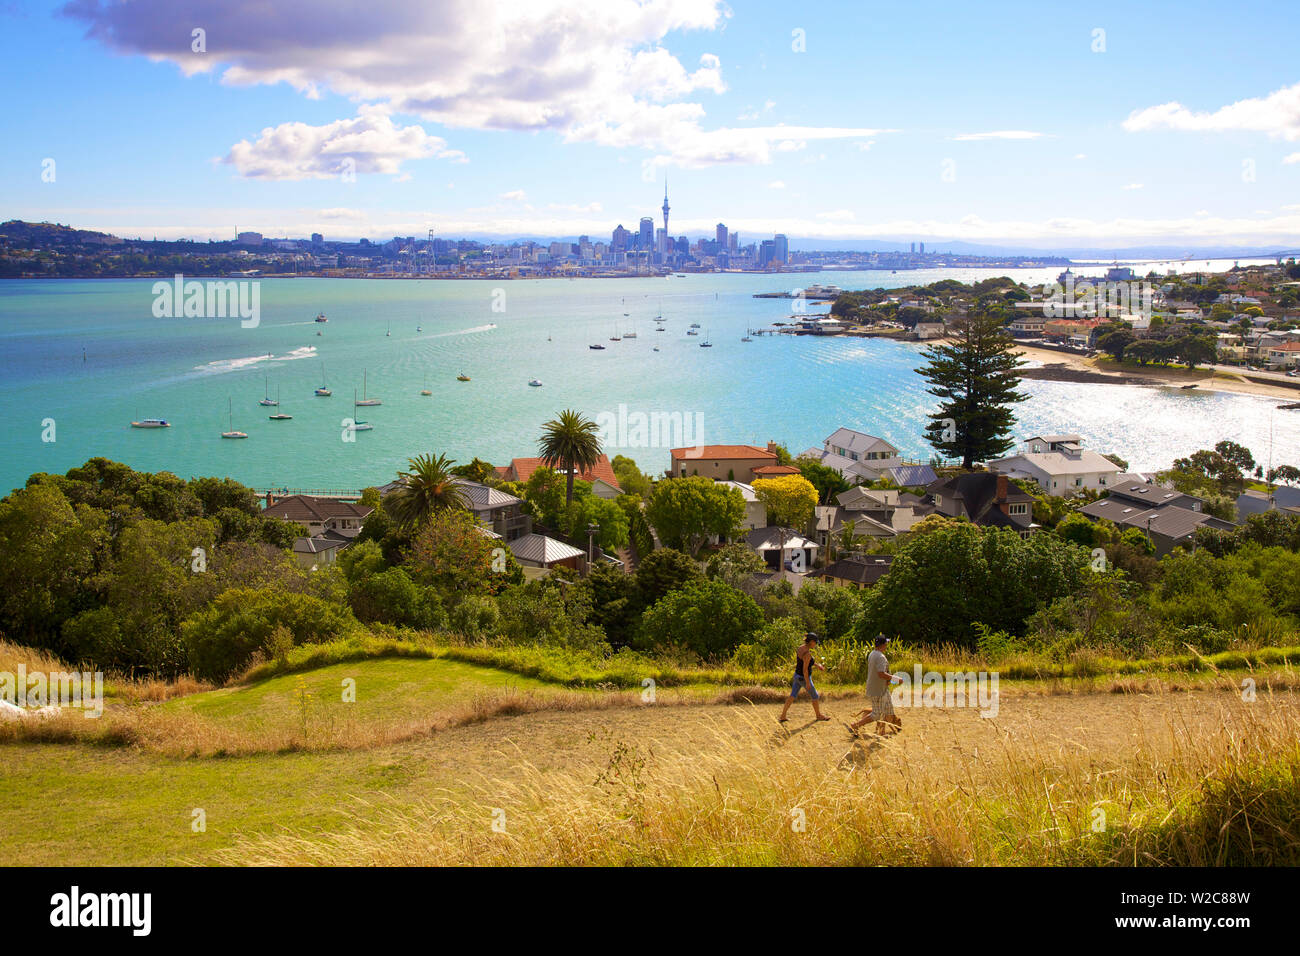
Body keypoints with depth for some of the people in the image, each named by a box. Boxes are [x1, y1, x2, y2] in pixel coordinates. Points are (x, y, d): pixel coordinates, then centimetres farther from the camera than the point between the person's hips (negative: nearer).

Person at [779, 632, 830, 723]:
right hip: (804, 678, -8)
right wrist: (808, 683, -20)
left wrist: (817, 665, 17)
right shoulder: (807, 653, -30)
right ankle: (819, 715, 34)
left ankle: (782, 716, 16)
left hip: (797, 675, 8)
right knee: (815, 696, 14)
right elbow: (805, 669, -27)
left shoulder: (800, 648, -1)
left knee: (792, 696, 15)